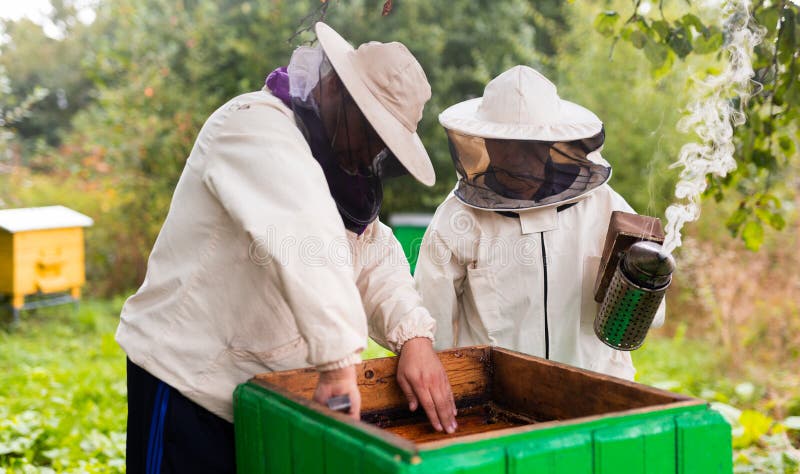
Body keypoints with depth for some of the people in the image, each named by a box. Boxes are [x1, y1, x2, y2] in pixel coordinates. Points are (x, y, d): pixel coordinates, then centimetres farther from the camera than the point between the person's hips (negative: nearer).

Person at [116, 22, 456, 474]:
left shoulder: (337, 161, 11)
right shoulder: (254, 127, -19)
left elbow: (377, 257, 3)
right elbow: (309, 247, -32)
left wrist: (415, 336, -13)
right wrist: (340, 365, -40)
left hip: (272, 386, 9)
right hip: (189, 382, -8)